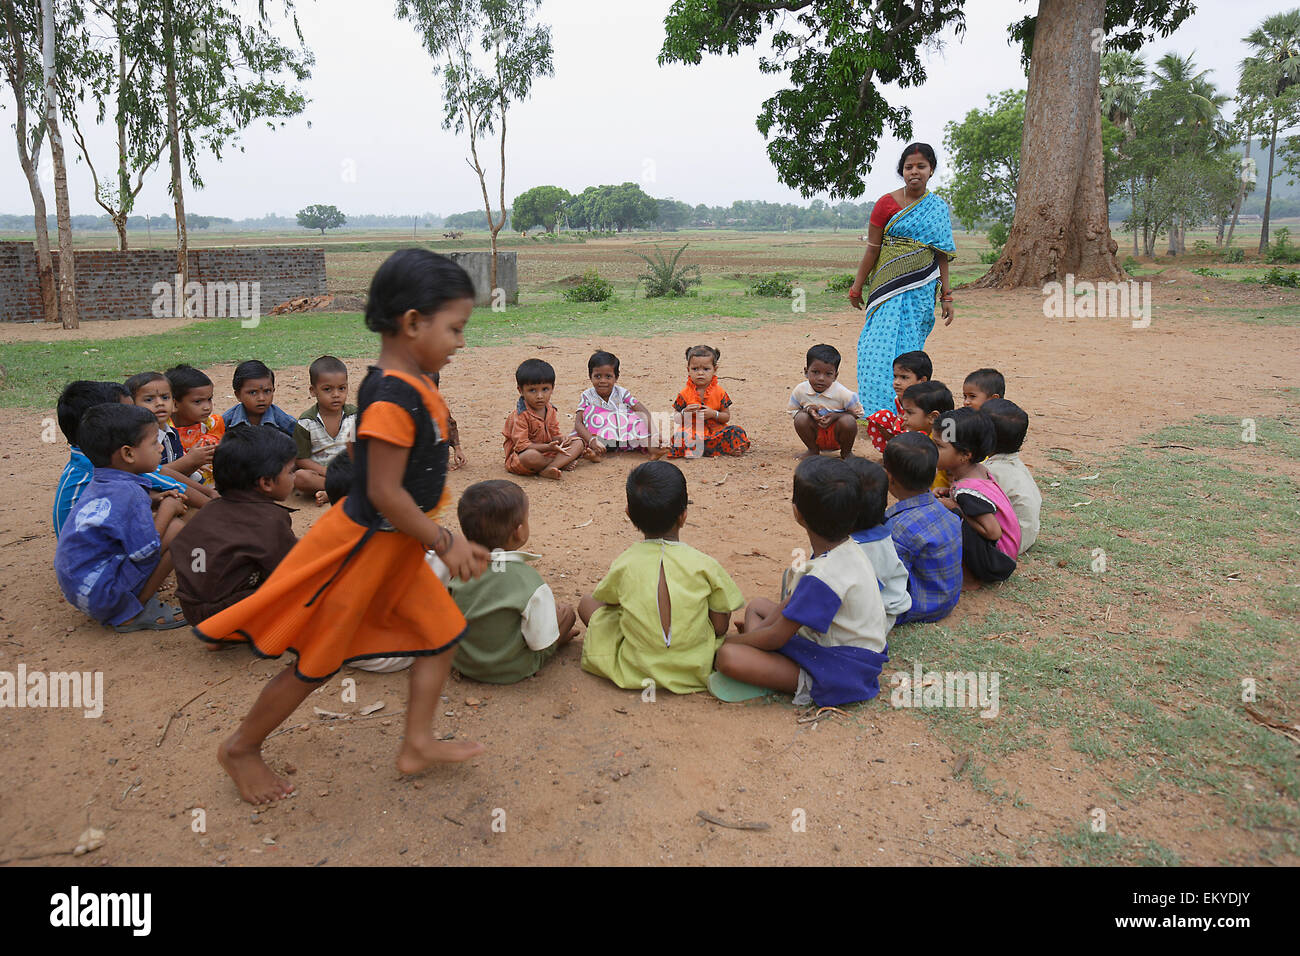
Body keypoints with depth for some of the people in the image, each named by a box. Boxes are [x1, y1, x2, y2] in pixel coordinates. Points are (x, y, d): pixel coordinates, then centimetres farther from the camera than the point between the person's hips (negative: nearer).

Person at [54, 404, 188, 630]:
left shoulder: (97, 485, 8)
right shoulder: (129, 492, -20)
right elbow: (146, 554, -19)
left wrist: (155, 505, 6)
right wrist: (167, 509, -6)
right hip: (100, 593, -10)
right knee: (176, 529, -14)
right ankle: (133, 613, -5)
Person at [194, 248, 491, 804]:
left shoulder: (412, 386, 2)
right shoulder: (393, 400, -28)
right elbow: (385, 493, -28)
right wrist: (444, 542, -19)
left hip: (394, 548, 9)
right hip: (363, 548, -9)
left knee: (441, 632, 13)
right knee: (318, 660, 8)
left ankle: (417, 744, 25)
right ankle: (242, 748, 30)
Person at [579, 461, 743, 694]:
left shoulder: (623, 564, -12)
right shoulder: (704, 565, -16)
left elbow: (606, 597, 9)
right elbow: (720, 627, -7)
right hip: (696, 671, -2)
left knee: (588, 603, 17)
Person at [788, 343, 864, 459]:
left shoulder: (843, 394, -22)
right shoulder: (800, 391, -15)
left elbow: (858, 412, -8)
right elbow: (793, 411, 0)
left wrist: (836, 416, -24)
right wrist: (807, 409, -23)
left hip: (837, 436, -1)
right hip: (815, 434, 2)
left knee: (848, 421, -31)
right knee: (800, 418, -26)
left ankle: (846, 452, 1)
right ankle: (813, 450, 2)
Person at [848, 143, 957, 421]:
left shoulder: (938, 209, 10)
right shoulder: (886, 204, 0)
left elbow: (941, 255, 12)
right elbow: (872, 249, 3)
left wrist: (946, 296, 9)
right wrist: (856, 288, 5)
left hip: (921, 291, 2)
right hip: (889, 288, -2)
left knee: (908, 349, 2)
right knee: (881, 346, -9)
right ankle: (875, 410, -2)